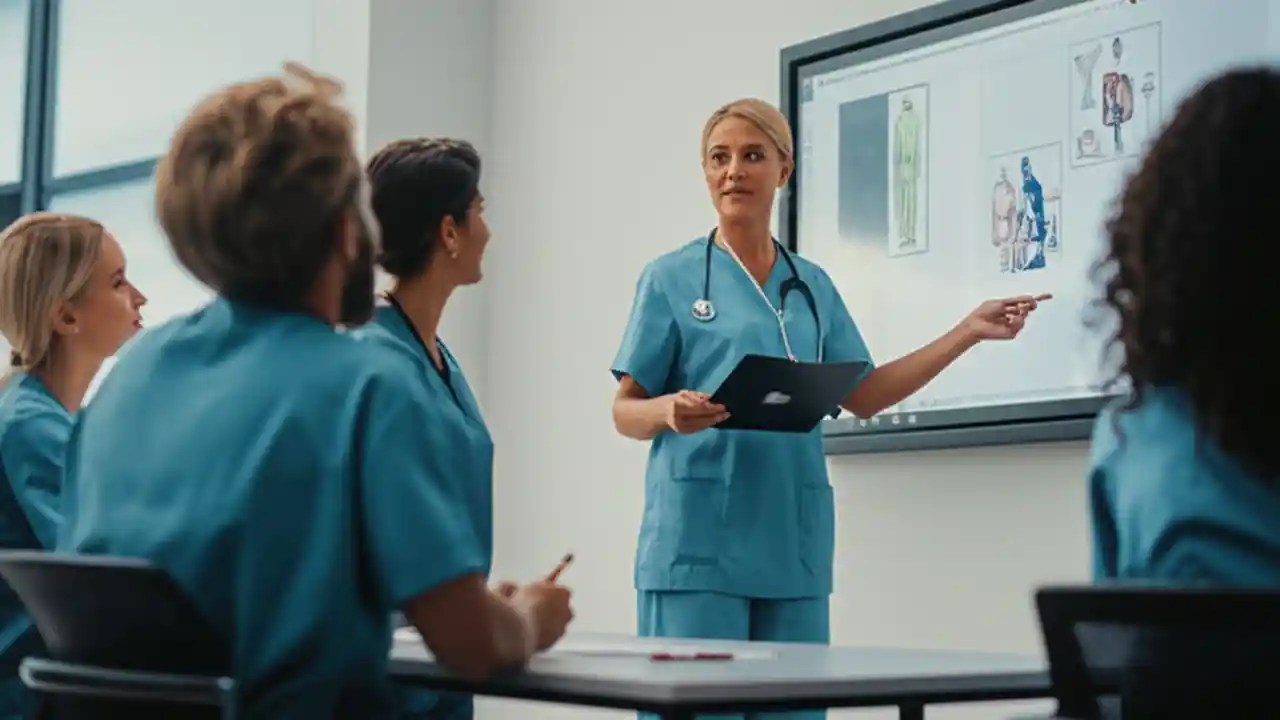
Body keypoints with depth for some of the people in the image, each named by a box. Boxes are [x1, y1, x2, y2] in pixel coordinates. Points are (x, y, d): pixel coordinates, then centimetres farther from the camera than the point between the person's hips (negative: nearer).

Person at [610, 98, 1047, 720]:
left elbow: (863, 397, 15)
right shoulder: (671, 278, 1)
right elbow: (625, 411, 1)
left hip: (792, 539, 4)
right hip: (698, 537, -4)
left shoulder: (813, 286, 14)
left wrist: (968, 331, 12)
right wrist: (670, 412, -22)